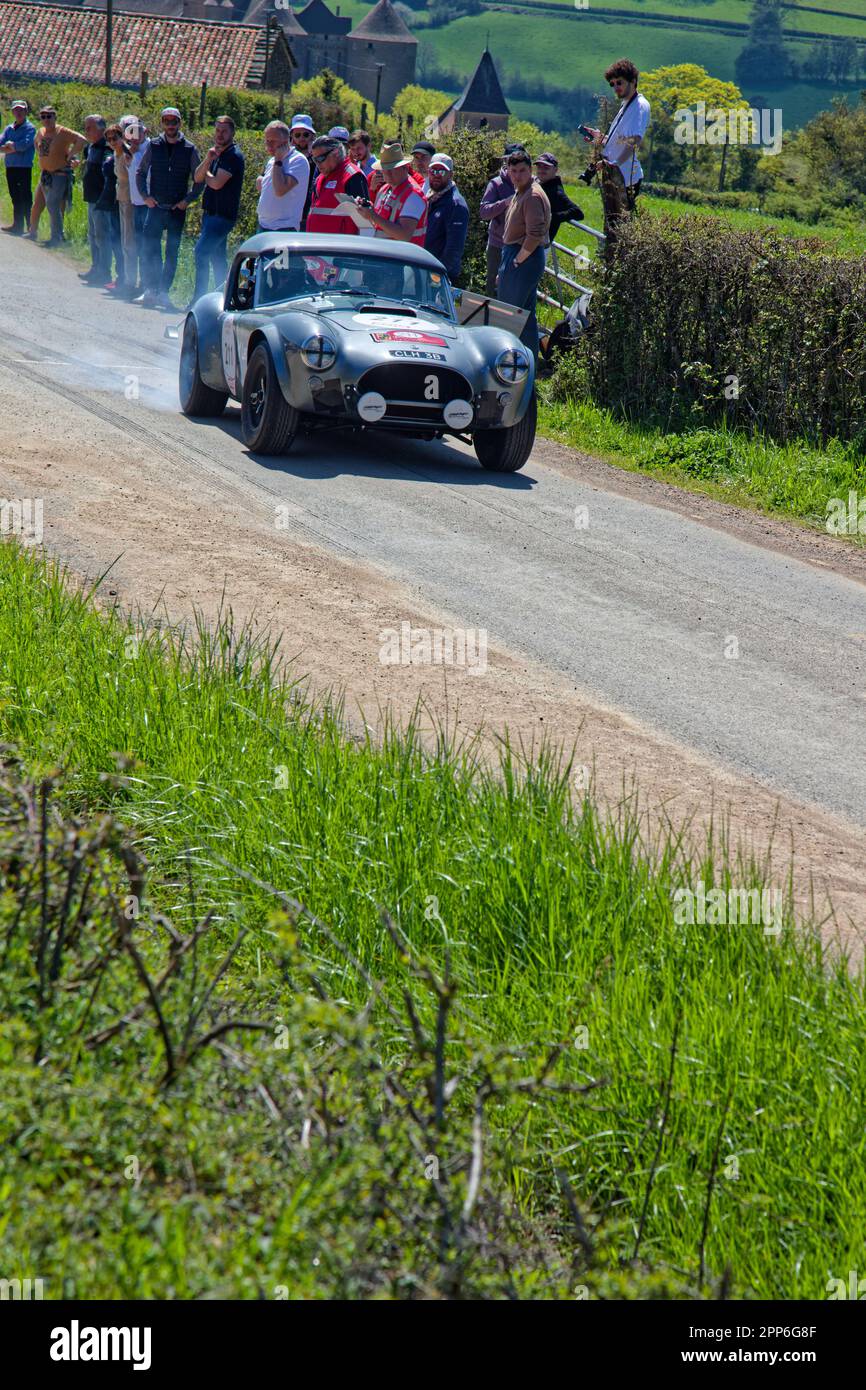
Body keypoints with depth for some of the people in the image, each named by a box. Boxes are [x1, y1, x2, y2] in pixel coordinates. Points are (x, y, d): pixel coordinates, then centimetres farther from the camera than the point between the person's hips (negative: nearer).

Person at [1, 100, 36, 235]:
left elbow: (24, 145, -17)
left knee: (25, 199, -6)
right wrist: (15, 147, -10)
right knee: (16, 199, 12)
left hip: (24, 168, -6)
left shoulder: (30, 128, -3)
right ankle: (17, 226, 18)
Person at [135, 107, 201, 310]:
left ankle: (163, 291, 8)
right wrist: (145, 195, 2)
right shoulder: (154, 146, 4)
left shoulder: (189, 149, 1)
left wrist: (188, 200, -3)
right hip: (155, 206, 1)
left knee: (172, 253, 2)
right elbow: (140, 172, 12)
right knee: (149, 247, -8)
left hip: (177, 209, -1)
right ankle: (150, 290, -2)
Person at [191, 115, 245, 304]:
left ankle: (199, 296, -17)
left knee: (201, 252, -16)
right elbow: (197, 178, 9)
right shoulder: (216, 153, 17)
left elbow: (216, 183, -21)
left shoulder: (233, 156, -12)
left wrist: (206, 174, 1)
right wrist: (208, 160, -9)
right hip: (211, 213, 10)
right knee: (217, 256, 11)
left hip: (222, 215, -10)